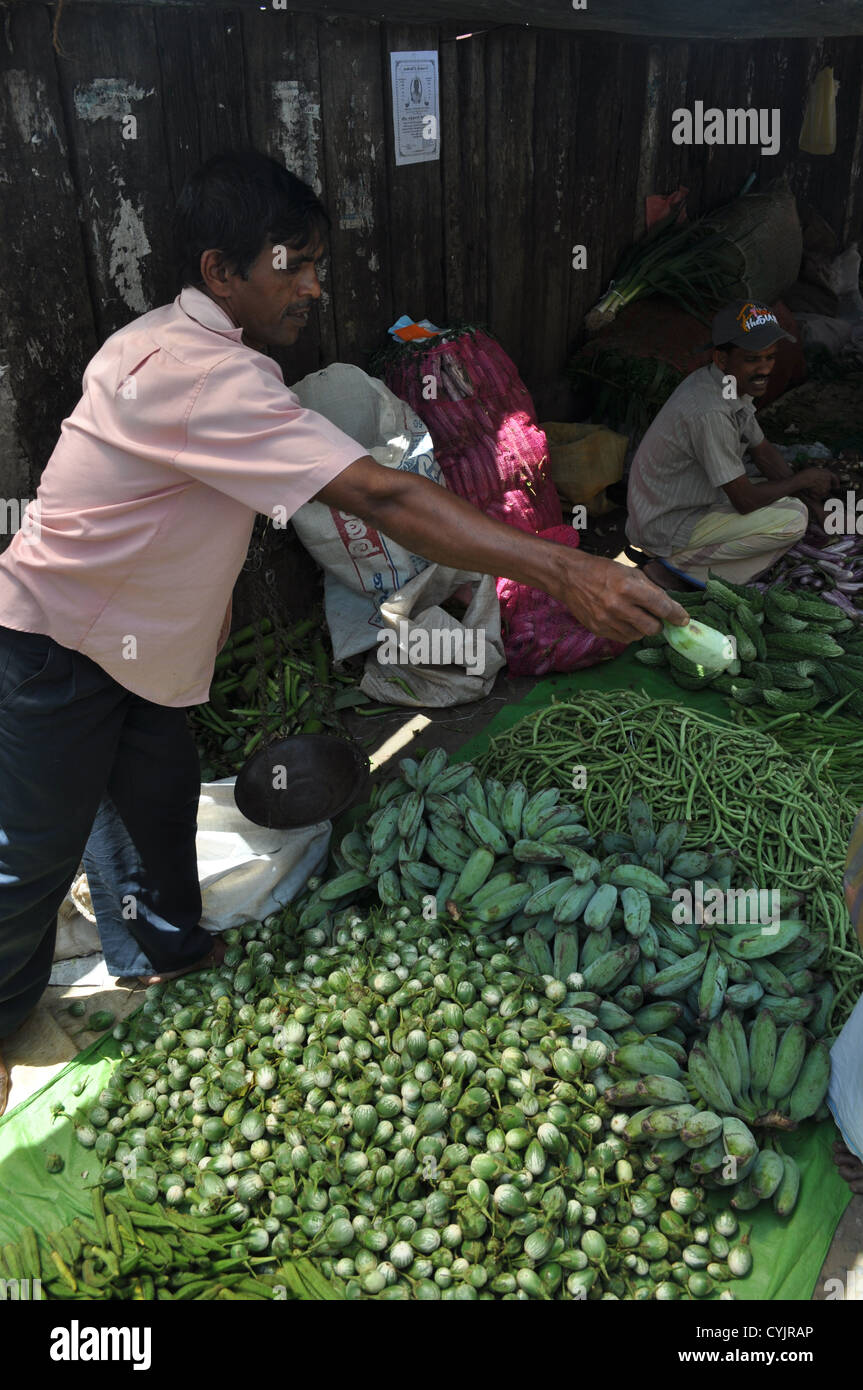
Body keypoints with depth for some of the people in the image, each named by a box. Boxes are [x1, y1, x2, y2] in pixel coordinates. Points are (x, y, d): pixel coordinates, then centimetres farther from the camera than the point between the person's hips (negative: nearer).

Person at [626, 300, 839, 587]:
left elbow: (763, 452, 12)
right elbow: (745, 501, -25)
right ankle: (683, 566, -6)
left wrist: (808, 496, 0)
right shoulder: (710, 412, -30)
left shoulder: (735, 384, 0)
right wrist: (802, 480, -8)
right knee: (792, 519, -16)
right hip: (665, 532, -10)